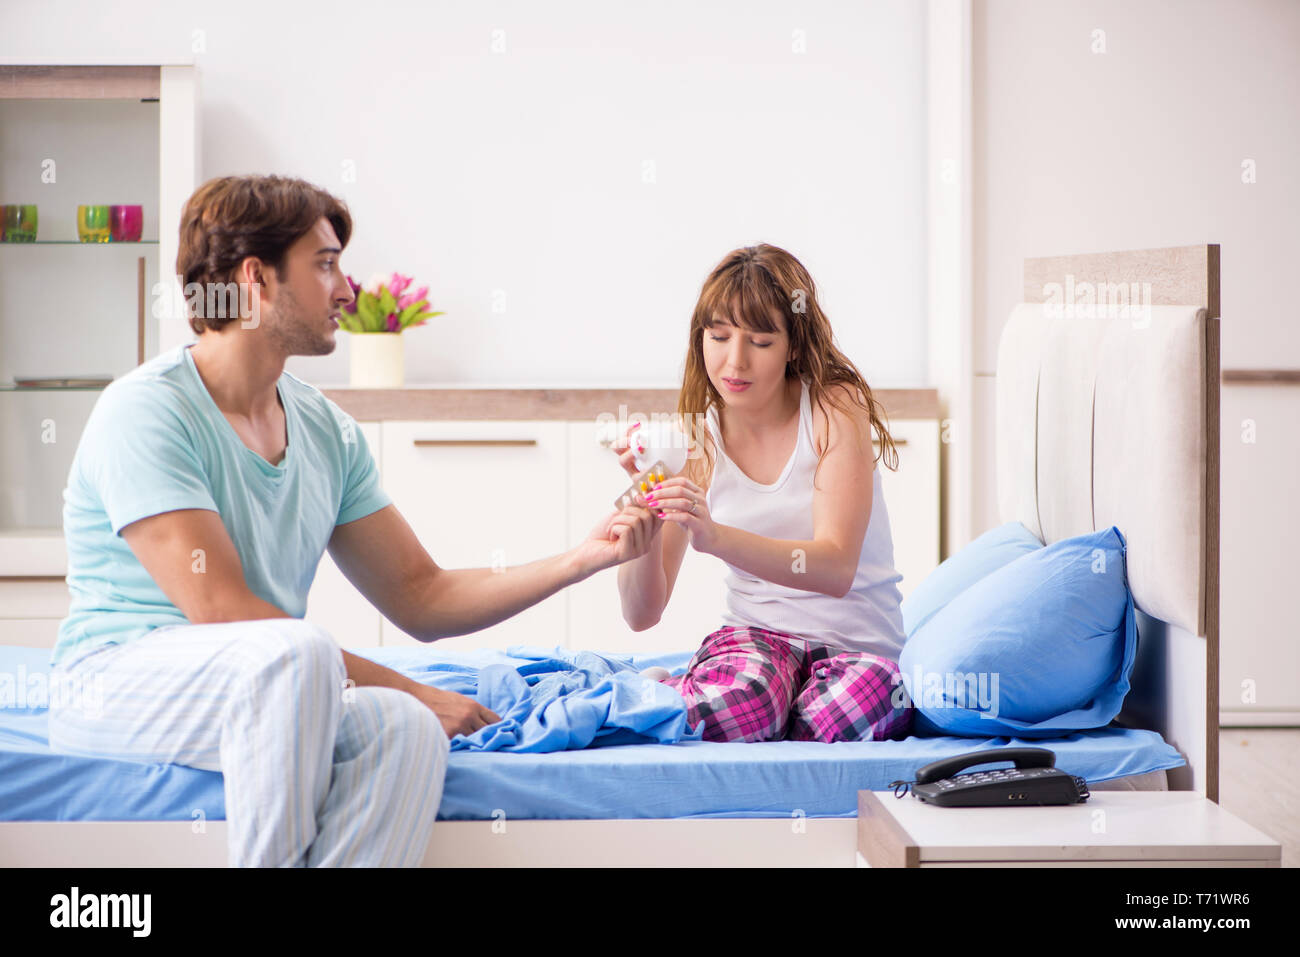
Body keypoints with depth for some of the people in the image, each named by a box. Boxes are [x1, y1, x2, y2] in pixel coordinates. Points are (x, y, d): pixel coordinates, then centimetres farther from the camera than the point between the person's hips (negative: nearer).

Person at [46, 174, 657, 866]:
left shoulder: (327, 432, 13)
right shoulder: (145, 411, -10)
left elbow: (421, 599, 16)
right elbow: (220, 609, -19)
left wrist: (580, 560, 5)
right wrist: (408, 690, -17)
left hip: (270, 693, 6)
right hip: (116, 680, -6)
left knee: (405, 732, -27)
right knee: (296, 650, -36)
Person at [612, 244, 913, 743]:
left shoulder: (835, 407, -7)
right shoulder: (695, 439, 2)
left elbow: (836, 567, -22)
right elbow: (642, 614, -2)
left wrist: (715, 536, -37)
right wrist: (646, 514, -21)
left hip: (860, 642, 1)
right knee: (733, 707, -38)